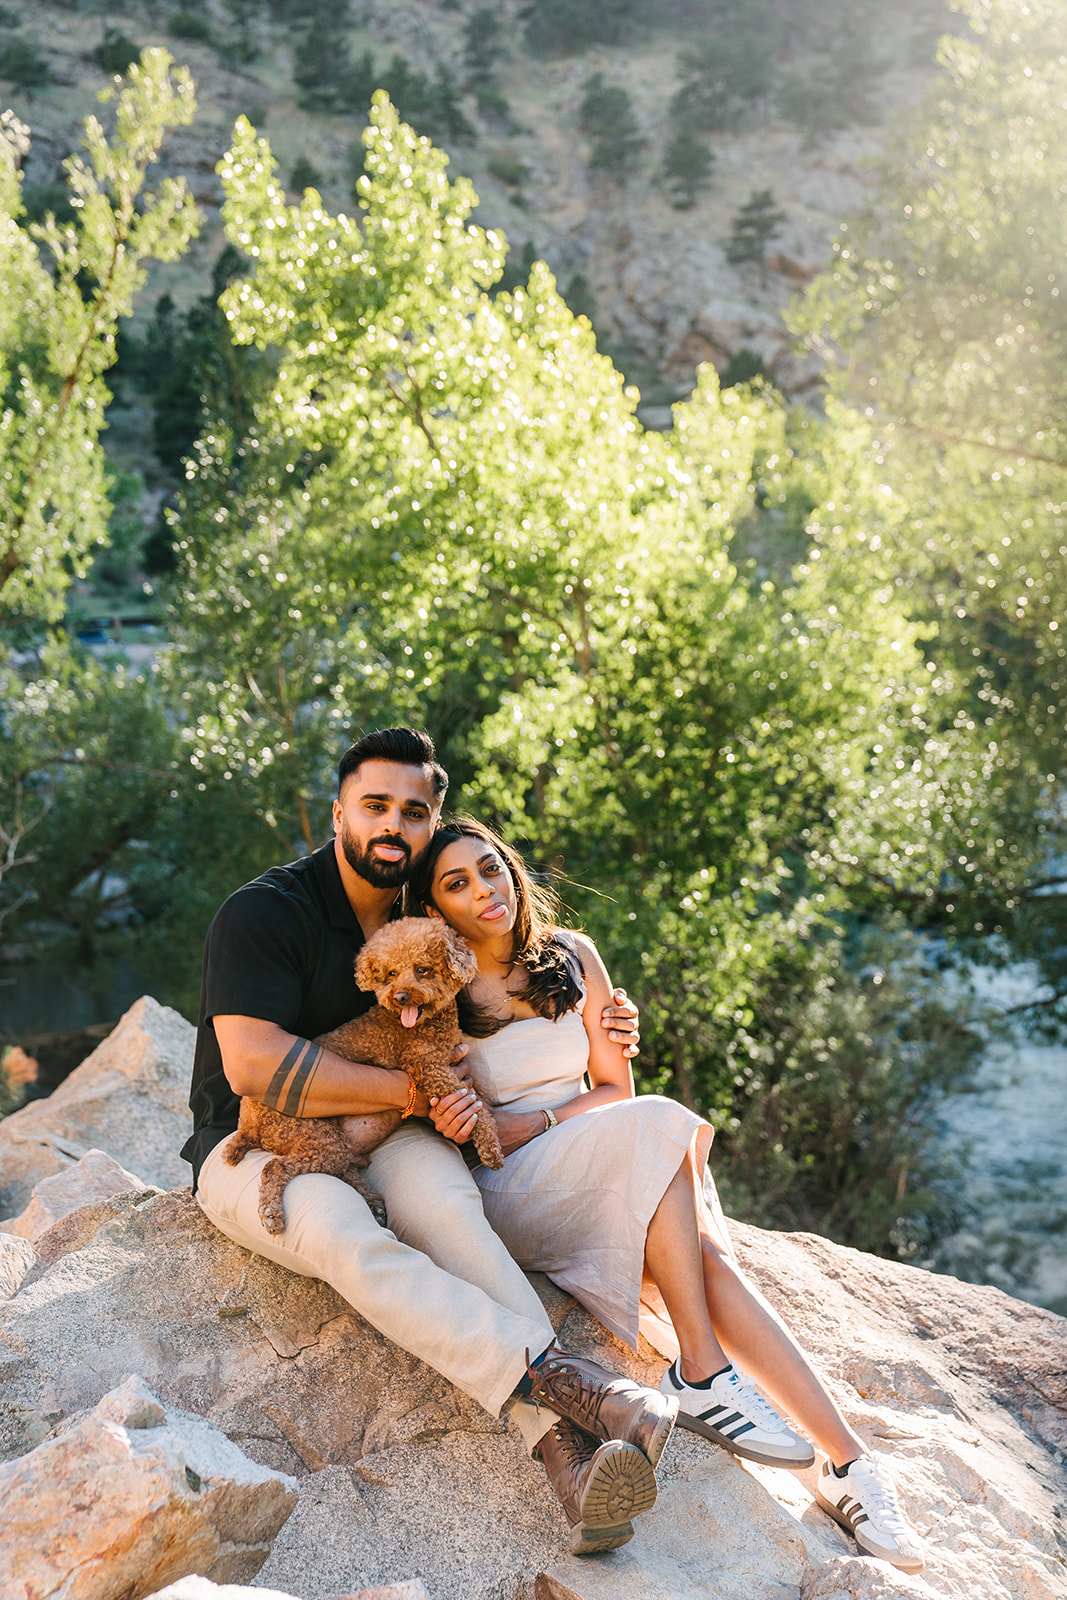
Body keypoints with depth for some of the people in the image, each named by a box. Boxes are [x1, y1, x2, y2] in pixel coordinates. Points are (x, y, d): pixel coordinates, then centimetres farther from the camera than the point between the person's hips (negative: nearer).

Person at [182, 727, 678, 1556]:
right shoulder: (263, 913, -11)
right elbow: (254, 1065, -23)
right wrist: (412, 1091, -20)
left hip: (383, 1143, 3)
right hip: (255, 1149, -3)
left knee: (440, 1192, -33)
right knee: (340, 1228, -38)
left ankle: (567, 1455, -47)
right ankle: (558, 1377, -45)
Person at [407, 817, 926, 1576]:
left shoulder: (572, 957, 9)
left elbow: (615, 1085, 8)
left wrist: (532, 1125, -9)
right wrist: (456, 1124, -16)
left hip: (615, 1176, 4)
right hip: (507, 1193, -3)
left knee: (705, 1251, -27)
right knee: (662, 1122, -30)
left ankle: (849, 1462, -29)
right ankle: (700, 1371, -30)